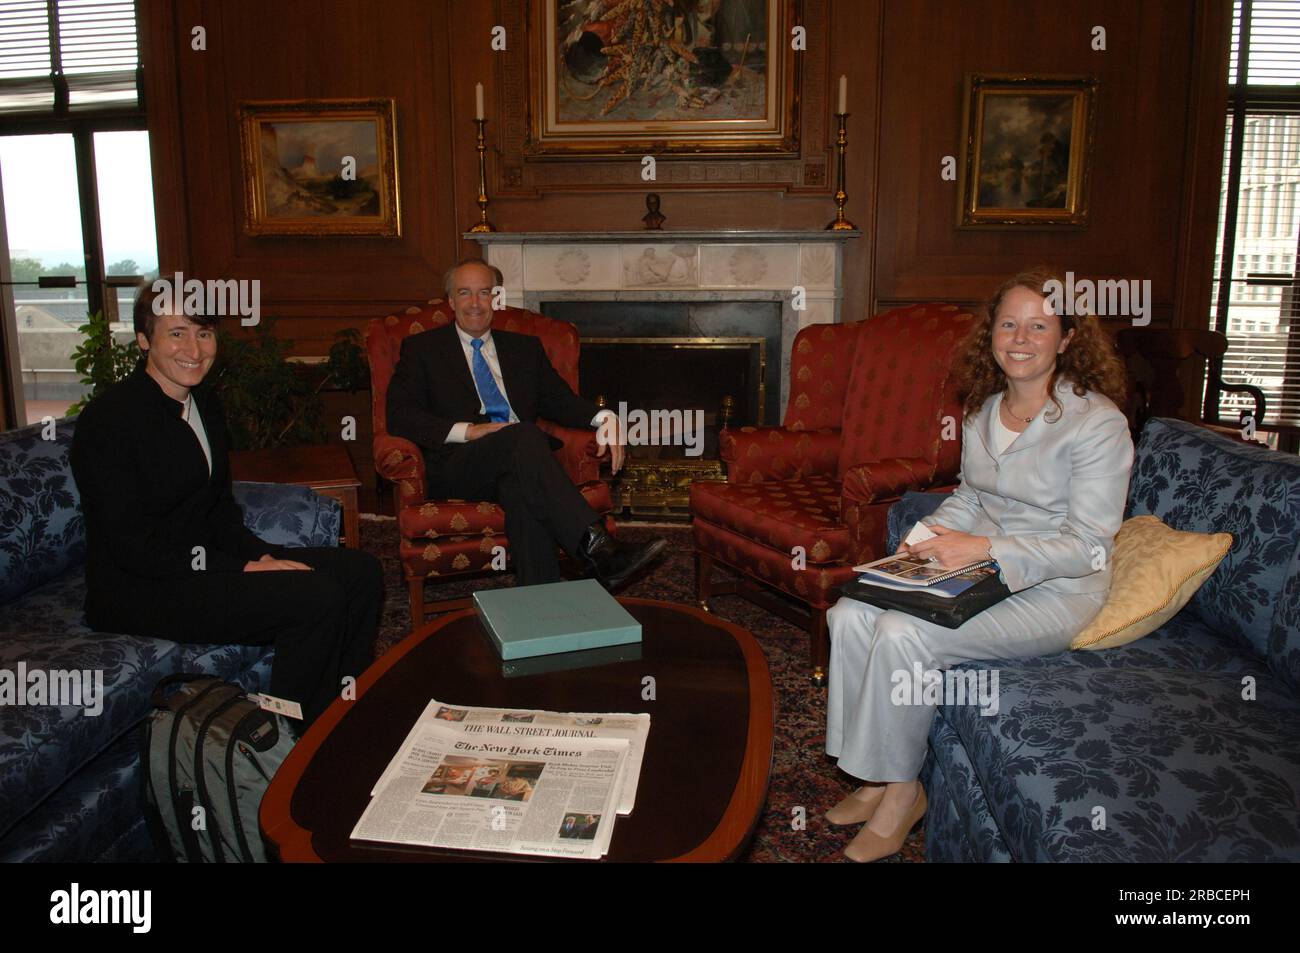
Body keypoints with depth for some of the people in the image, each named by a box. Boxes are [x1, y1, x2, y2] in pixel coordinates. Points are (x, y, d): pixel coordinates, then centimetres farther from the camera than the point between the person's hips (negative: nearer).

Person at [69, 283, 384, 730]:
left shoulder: (204, 401, 9)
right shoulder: (107, 419, -17)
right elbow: (132, 547, -20)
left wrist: (262, 554, -5)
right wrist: (247, 569, -21)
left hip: (204, 561, 9)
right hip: (140, 593, -8)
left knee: (361, 571, -3)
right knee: (317, 596, -25)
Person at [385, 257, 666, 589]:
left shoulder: (525, 348, 25)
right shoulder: (422, 348, 14)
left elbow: (559, 400, 18)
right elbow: (399, 416, 1)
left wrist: (603, 418, -5)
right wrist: (466, 431, -13)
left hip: (519, 452, 3)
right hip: (458, 468, -2)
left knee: (522, 489, -37)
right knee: (523, 435, -35)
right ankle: (596, 548, -45)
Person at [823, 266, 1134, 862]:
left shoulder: (1098, 423, -15)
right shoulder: (982, 411, 7)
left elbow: (1088, 548, -17)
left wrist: (986, 549, -26)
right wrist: (933, 533, -3)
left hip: (1054, 594, -7)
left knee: (902, 635, -26)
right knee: (849, 615, -13)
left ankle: (903, 790, -4)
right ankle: (877, 774, -1)